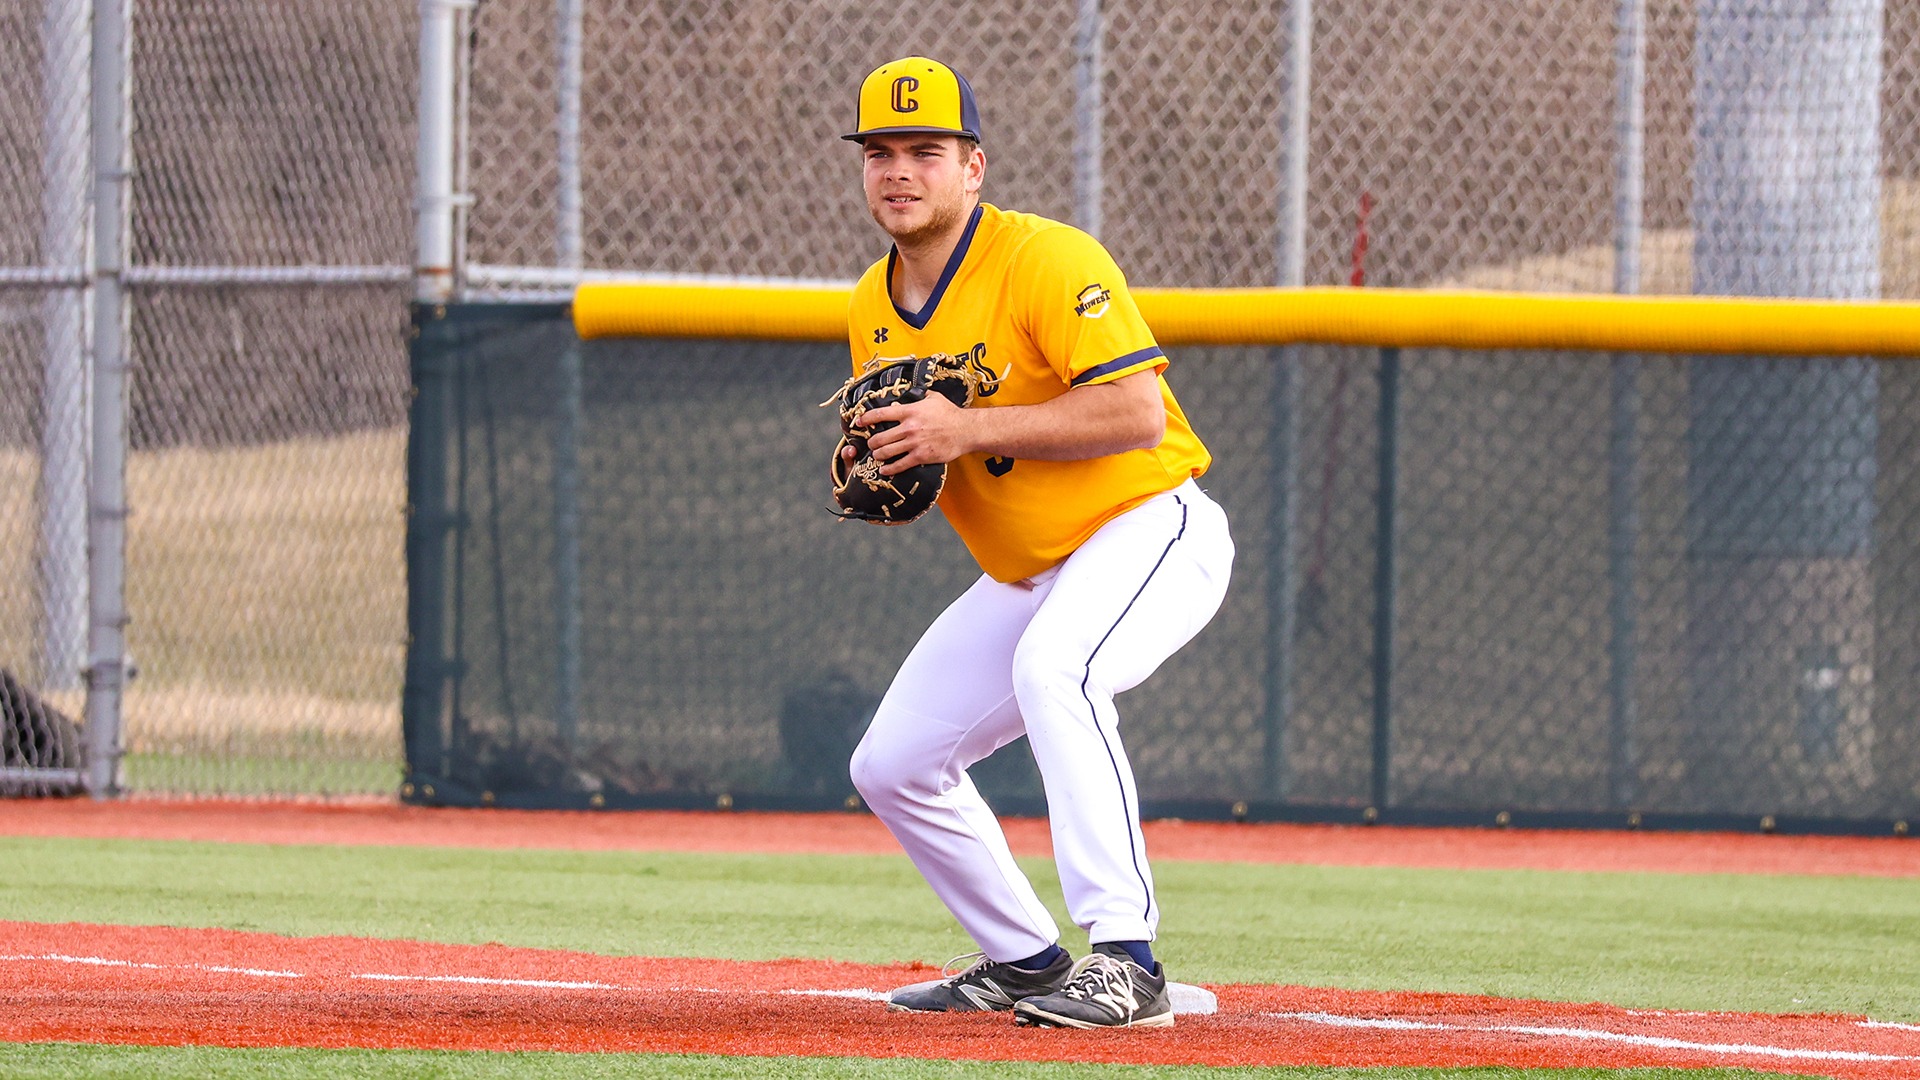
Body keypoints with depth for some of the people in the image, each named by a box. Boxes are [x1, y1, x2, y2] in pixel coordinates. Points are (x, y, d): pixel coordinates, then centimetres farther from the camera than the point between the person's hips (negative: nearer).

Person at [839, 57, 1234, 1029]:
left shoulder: (1048, 260, -18)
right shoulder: (873, 313, 6)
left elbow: (1137, 413, -28)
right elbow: (913, 455, 18)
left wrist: (968, 431, -31)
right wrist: (873, 478, -7)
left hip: (1150, 528, -9)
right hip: (1023, 575, 9)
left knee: (1053, 666, -37)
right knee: (891, 765, 5)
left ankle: (1126, 962, -40)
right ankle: (1026, 960, 24)